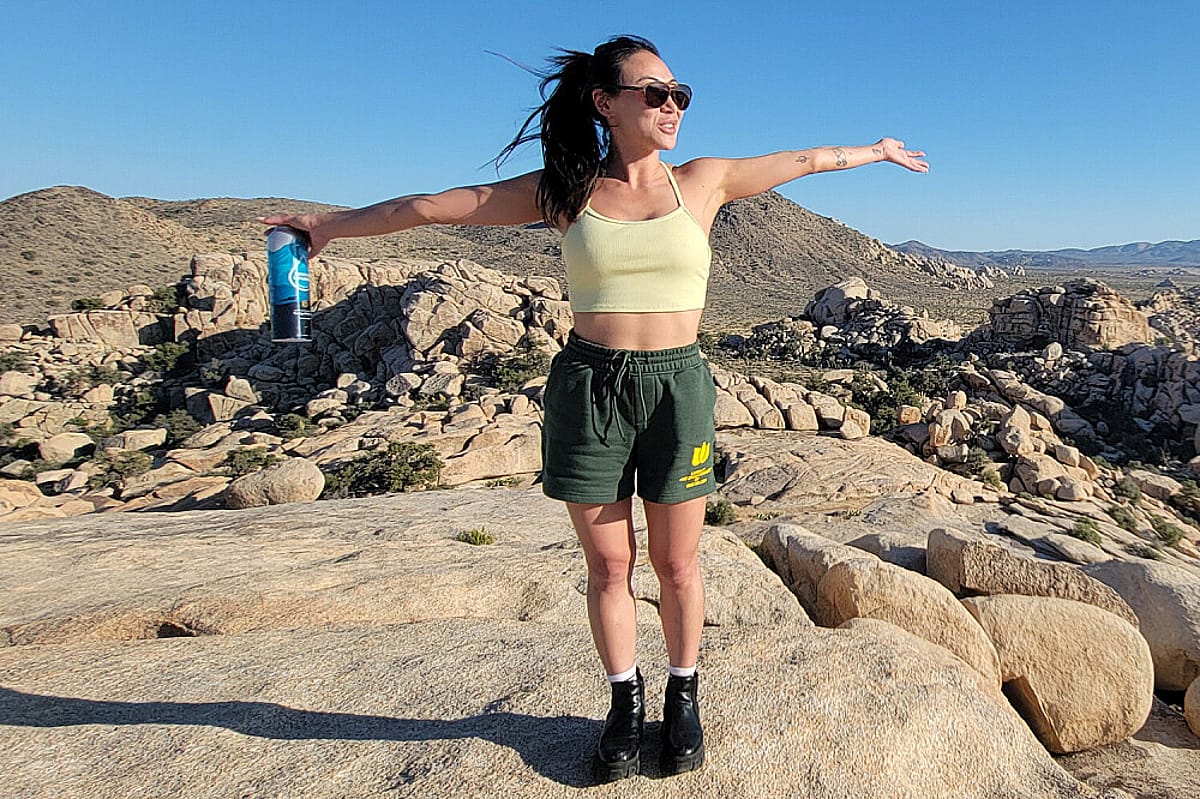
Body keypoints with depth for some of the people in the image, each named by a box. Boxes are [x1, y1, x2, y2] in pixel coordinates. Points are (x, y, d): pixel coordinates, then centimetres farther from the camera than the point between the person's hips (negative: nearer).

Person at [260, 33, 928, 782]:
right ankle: (626, 701, 32)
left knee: (677, 563, 10)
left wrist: (876, 149, 31)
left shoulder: (702, 181, 5)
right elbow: (439, 205, 6)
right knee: (609, 565, 10)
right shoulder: (565, 190, 2)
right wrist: (332, 223, 12)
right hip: (588, 386, 0)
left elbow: (805, 159, 19)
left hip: (677, 385, 1)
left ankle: (683, 696, 33)